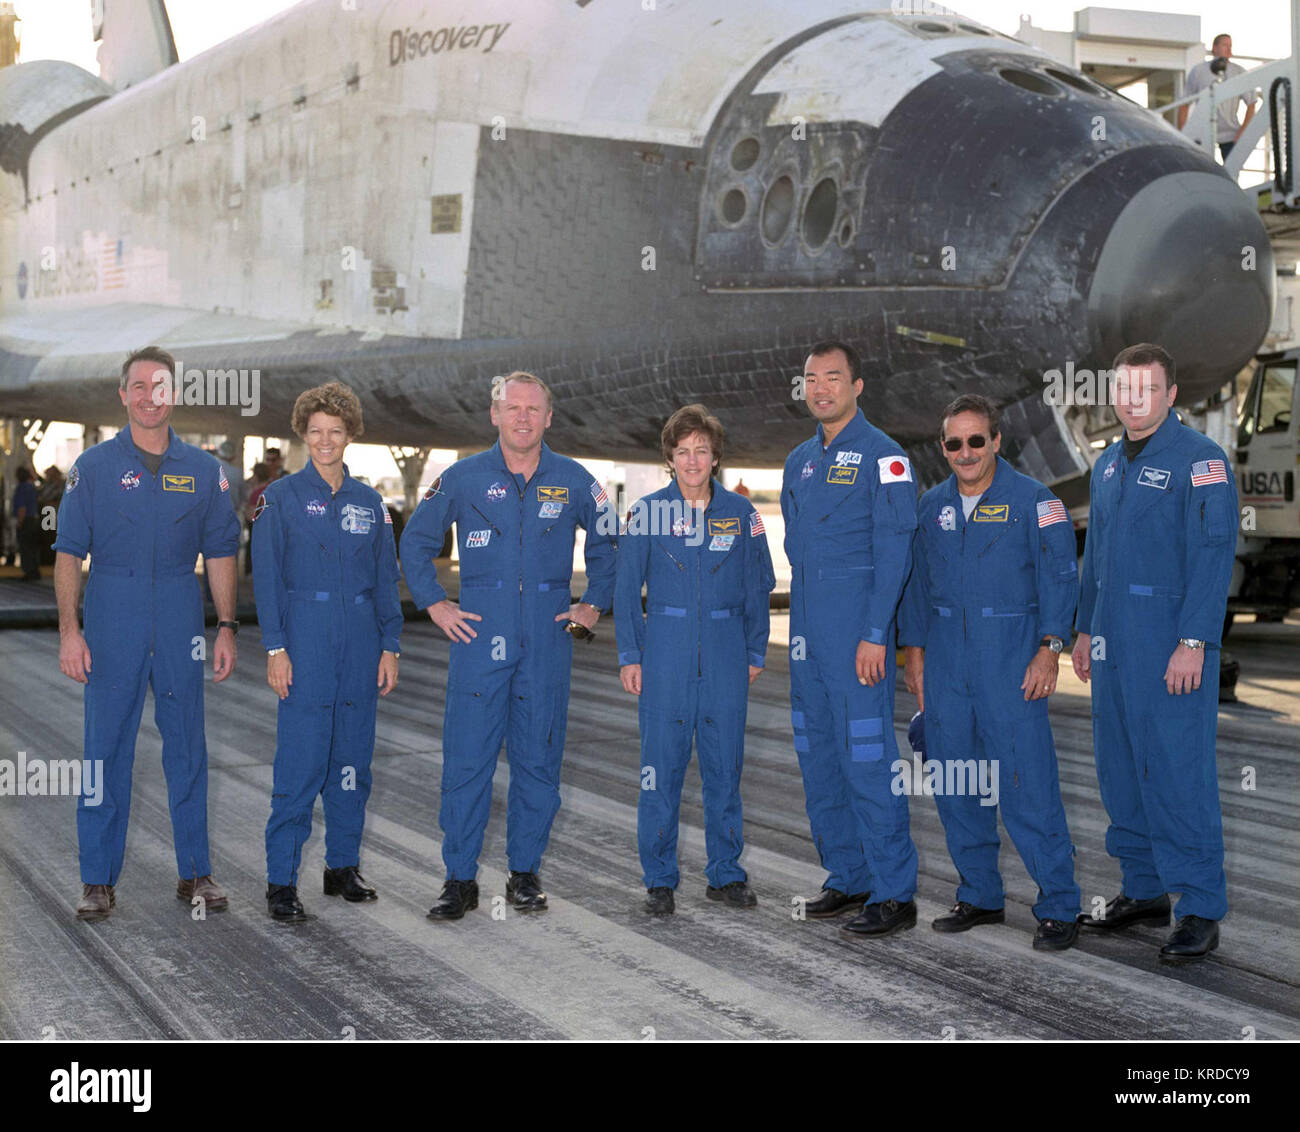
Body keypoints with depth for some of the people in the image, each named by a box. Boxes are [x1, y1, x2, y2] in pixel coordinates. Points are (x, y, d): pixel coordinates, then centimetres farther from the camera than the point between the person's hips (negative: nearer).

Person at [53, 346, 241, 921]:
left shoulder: (202, 470, 7)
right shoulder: (94, 466, 2)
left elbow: (220, 553, 9)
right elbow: (69, 552, 0)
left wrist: (227, 627, 2)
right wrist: (69, 630, -8)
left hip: (181, 623, 2)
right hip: (112, 620, -1)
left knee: (187, 747, 6)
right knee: (107, 748, 2)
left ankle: (194, 872, 16)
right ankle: (98, 879, 10)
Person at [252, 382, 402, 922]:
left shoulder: (369, 503, 11)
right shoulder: (281, 497, 1)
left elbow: (386, 580, 13)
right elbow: (267, 577, -3)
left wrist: (390, 646, 6)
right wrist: (275, 648, -10)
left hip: (361, 646, 4)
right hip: (305, 641, -4)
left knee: (353, 757, 9)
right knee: (300, 762, -7)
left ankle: (344, 865, 21)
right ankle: (281, 881, -2)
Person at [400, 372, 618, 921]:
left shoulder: (574, 481, 6)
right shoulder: (463, 478, 3)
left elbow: (608, 543, 20)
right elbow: (415, 541, 13)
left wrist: (593, 604, 12)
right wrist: (435, 605, 5)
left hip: (548, 639, 1)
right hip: (480, 634, -1)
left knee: (538, 759, 6)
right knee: (466, 758, -4)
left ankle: (525, 873, 17)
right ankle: (460, 879, 3)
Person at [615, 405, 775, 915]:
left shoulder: (739, 512, 6)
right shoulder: (648, 511, 2)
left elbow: (757, 586, 11)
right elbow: (627, 588, 5)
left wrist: (755, 652, 8)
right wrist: (629, 654, 0)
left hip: (725, 657, 2)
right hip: (665, 653, -1)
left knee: (725, 764, 6)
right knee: (662, 766, -1)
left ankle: (726, 873, 18)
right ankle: (659, 878, 10)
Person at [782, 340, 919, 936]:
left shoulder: (881, 456, -7)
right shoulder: (800, 461, 16)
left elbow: (894, 552, -12)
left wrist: (875, 635, -17)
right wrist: (800, 622, 15)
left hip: (858, 633, -8)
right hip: (807, 631, 8)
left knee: (867, 758, -9)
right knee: (818, 755, 11)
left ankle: (895, 893, -3)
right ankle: (847, 877, 22)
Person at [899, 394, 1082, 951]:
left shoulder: (1034, 500, -3)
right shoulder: (932, 505, 12)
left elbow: (1060, 577, -5)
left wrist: (1049, 649, -13)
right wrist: (914, 651, 14)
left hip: (1012, 659, -5)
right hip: (945, 658, 5)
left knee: (1028, 784, -8)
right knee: (954, 784, 8)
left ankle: (1059, 907, 0)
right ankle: (979, 896, 21)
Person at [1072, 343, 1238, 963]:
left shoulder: (1199, 458, -9)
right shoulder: (1107, 464, 16)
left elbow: (1214, 554, -15)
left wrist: (1193, 642, -20)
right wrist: (1086, 630, 19)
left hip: (1173, 641, -8)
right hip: (1114, 641, 8)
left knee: (1179, 770, -8)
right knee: (1121, 767, 11)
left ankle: (1201, 910, -1)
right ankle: (1144, 889, 23)